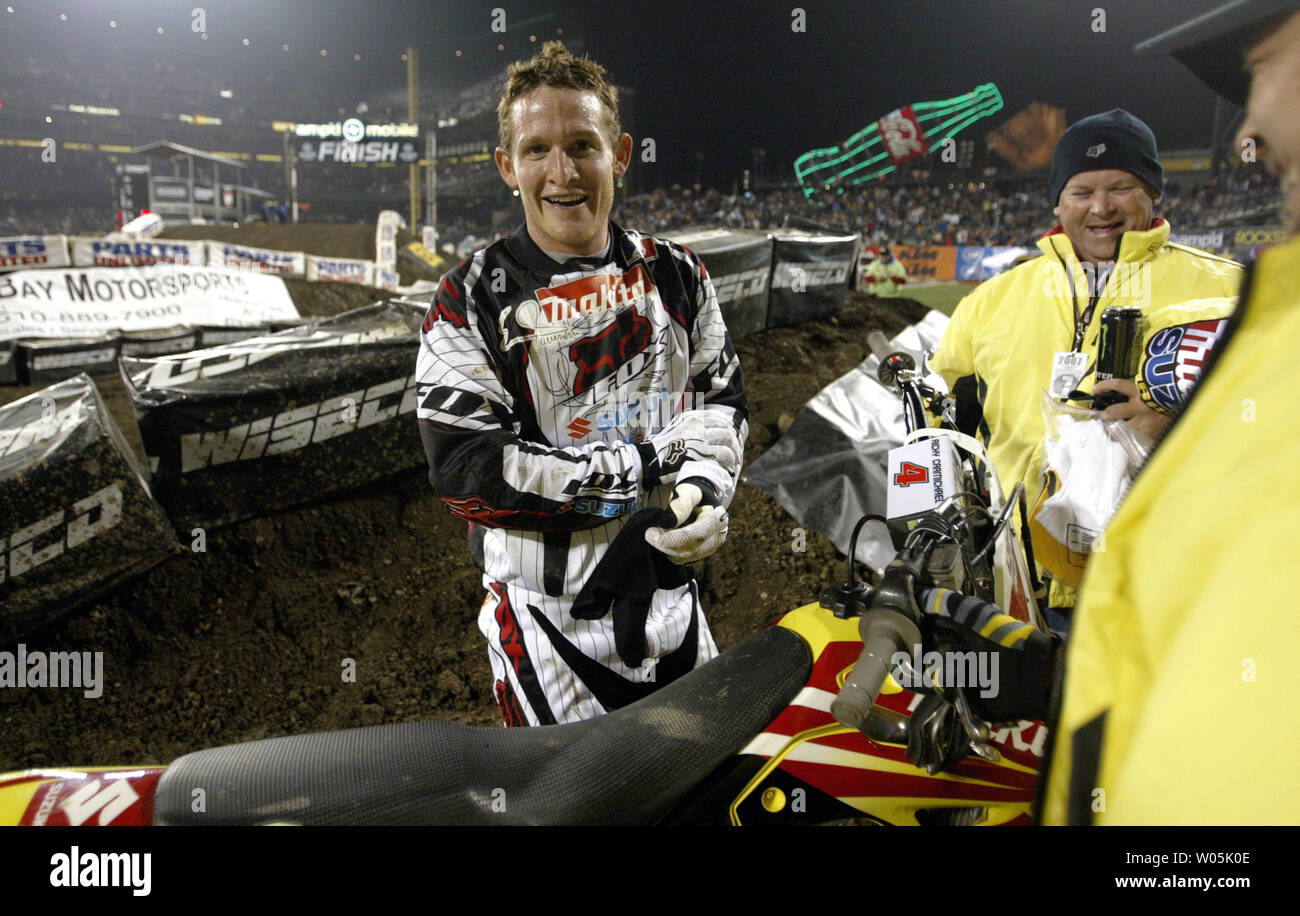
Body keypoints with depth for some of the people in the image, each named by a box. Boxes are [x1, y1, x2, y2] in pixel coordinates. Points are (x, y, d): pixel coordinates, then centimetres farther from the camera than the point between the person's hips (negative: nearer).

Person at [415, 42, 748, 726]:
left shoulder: (674, 275, 1)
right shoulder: (471, 302, -11)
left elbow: (723, 397, 10)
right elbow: (464, 473, -18)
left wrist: (706, 485, -13)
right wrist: (647, 462, -21)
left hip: (672, 601, 4)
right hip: (547, 615, -4)